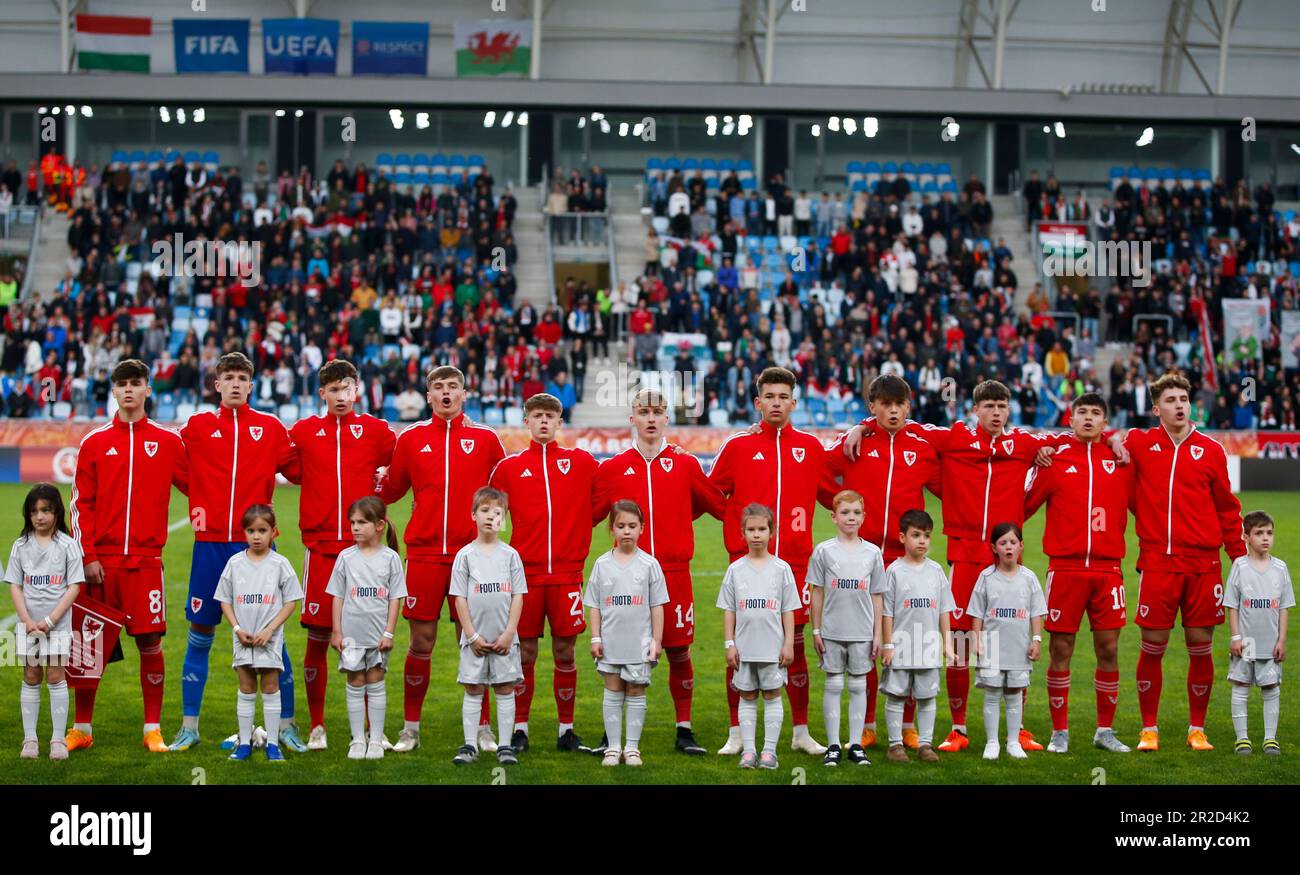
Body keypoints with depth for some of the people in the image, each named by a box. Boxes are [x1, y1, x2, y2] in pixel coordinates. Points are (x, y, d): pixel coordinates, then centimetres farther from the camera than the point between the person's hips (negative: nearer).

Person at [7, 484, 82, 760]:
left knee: (55, 677, -1)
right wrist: (28, 621, -11)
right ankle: (30, 739, 11)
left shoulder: (67, 545, -3)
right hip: (28, 624, 2)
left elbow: (74, 587, -6)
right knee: (31, 678, 6)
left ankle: (58, 739, 3)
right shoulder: (21, 546, 3)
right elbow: (15, 586, 2)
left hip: (58, 624, -2)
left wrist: (49, 620, -12)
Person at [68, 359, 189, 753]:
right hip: (101, 561, 1)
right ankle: (82, 728, 15)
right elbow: (81, 504, 4)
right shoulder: (95, 443, 6)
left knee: (150, 643, 0)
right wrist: (87, 557, -4)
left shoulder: (168, 441, 6)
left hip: (146, 560, -1)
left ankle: (153, 730, 10)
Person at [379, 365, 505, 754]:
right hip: (423, 553, 0)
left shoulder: (485, 438, 5)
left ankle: (482, 729, 13)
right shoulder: (411, 438, 7)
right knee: (421, 642, 3)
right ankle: (410, 728, 14)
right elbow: (390, 489, 16)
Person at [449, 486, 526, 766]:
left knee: (505, 689, 4)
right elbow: (459, 598, -1)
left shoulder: (510, 554, 2)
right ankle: (470, 745, 9)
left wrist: (509, 633, -7)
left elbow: (518, 596, 1)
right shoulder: (465, 555, 0)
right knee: (473, 690, 4)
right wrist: (472, 635, -8)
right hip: (475, 638, -1)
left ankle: (504, 746, 10)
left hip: (504, 638, 1)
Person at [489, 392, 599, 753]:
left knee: (565, 651, 3)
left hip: (567, 571, 0)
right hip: (525, 571, 0)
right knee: (525, 652, 3)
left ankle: (566, 729, 13)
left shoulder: (582, 462, 6)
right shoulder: (509, 466, 6)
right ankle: (520, 729, 12)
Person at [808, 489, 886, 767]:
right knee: (833, 686, 4)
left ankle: (856, 745, 12)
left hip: (862, 632, 1)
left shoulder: (872, 553, 5)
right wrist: (816, 631, 0)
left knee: (859, 686, 6)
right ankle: (833, 746, 9)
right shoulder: (823, 551, 0)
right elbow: (817, 593, 3)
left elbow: (876, 597, 7)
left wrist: (878, 635, 5)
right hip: (832, 631, -1)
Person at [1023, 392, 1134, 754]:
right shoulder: (1054, 458, 3)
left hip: (1107, 568, 2)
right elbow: (1023, 504, 5)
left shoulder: (1120, 458, 7)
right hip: (1064, 567, -2)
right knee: (1061, 649, 1)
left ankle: (1105, 730, 16)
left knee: (1108, 648, 3)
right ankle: (1059, 731, 13)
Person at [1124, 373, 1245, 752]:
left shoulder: (1211, 450, 7)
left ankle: (1197, 730, 17)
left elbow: (1227, 508, 12)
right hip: (1157, 562, -1)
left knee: (1201, 647, 4)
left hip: (1203, 563, 1)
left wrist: (1241, 557, 10)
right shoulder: (1138, 444, 4)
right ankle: (1149, 730, 13)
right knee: (1152, 647, 0)